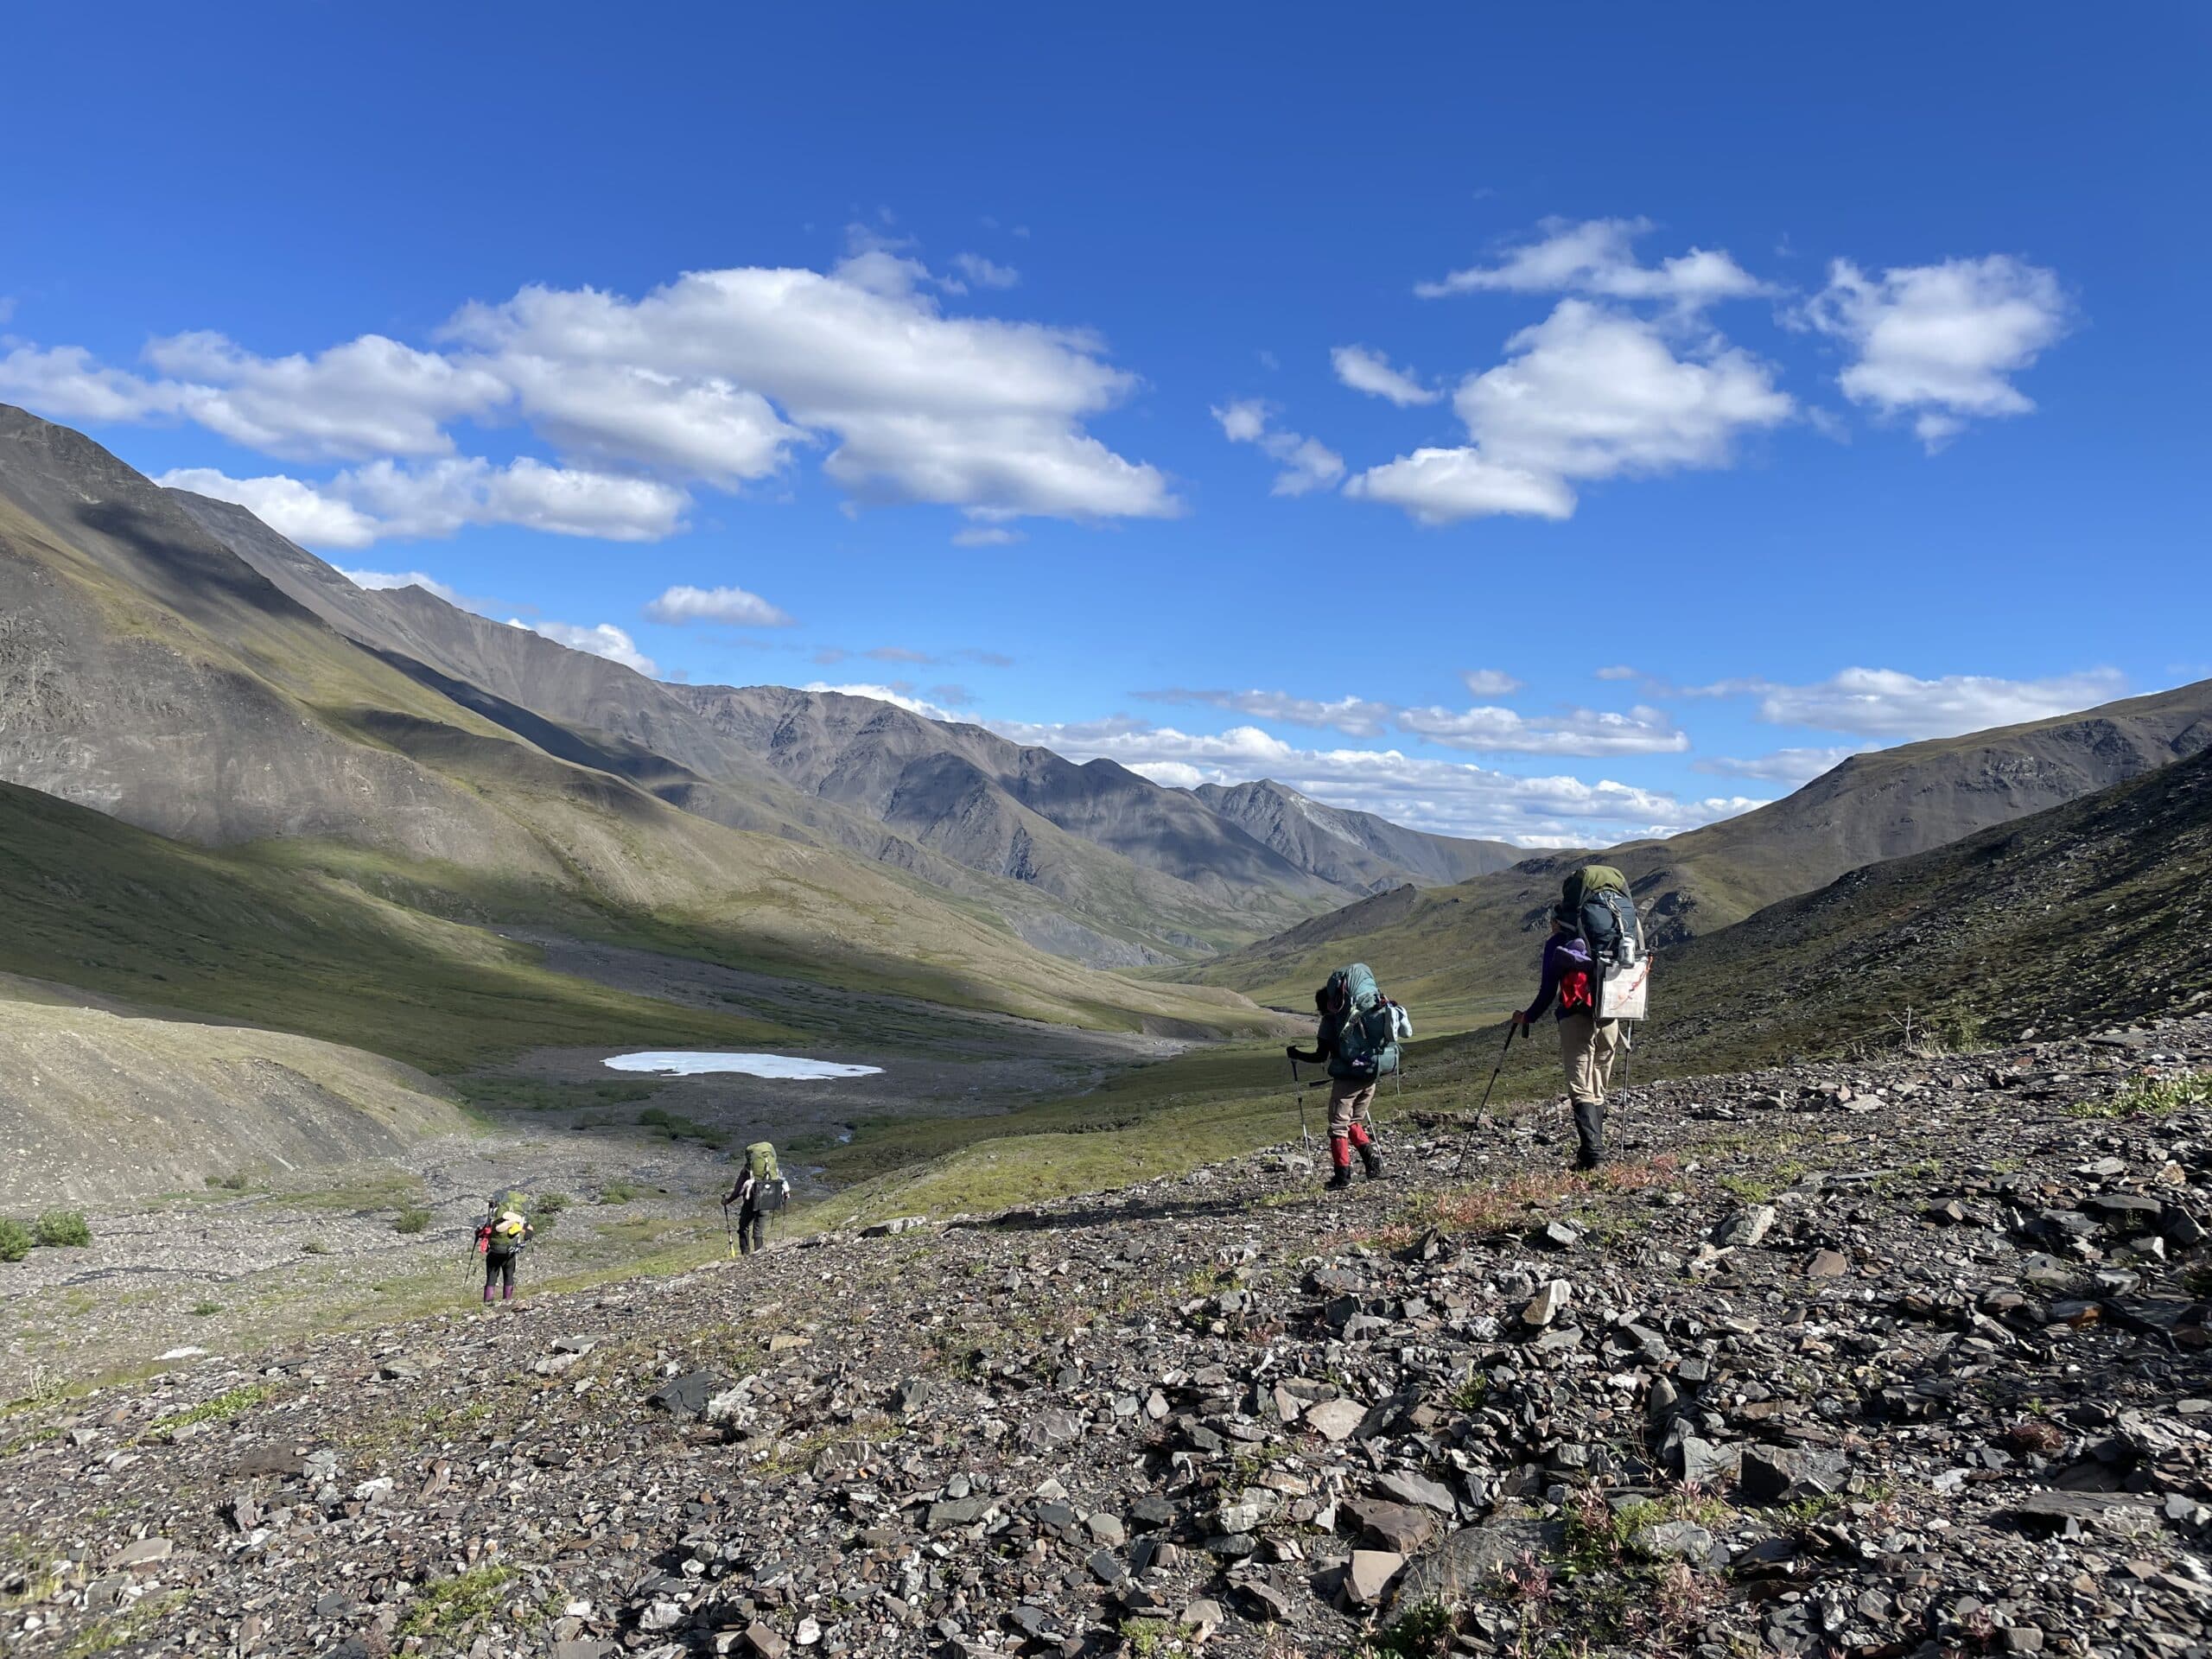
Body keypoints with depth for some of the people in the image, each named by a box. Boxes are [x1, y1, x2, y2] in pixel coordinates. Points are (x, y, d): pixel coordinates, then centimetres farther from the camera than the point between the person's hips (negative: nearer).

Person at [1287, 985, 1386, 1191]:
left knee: (1338, 1126, 4)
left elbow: (1320, 1056, -4)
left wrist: (1296, 1054, 8)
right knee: (1354, 1122, 23)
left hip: (1345, 1079, -6)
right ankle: (1371, 1156, 5)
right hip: (1369, 1078, 6)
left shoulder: (1330, 1020, -4)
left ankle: (1343, 1175, 0)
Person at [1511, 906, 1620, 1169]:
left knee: (1581, 1091, -10)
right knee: (1598, 1091, 13)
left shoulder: (1558, 943, 9)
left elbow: (1548, 989, 3)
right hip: (1609, 1020, 5)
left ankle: (1592, 1154, -23)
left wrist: (1528, 1017, 12)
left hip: (1576, 1018, -5)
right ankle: (1593, 1152, 11)